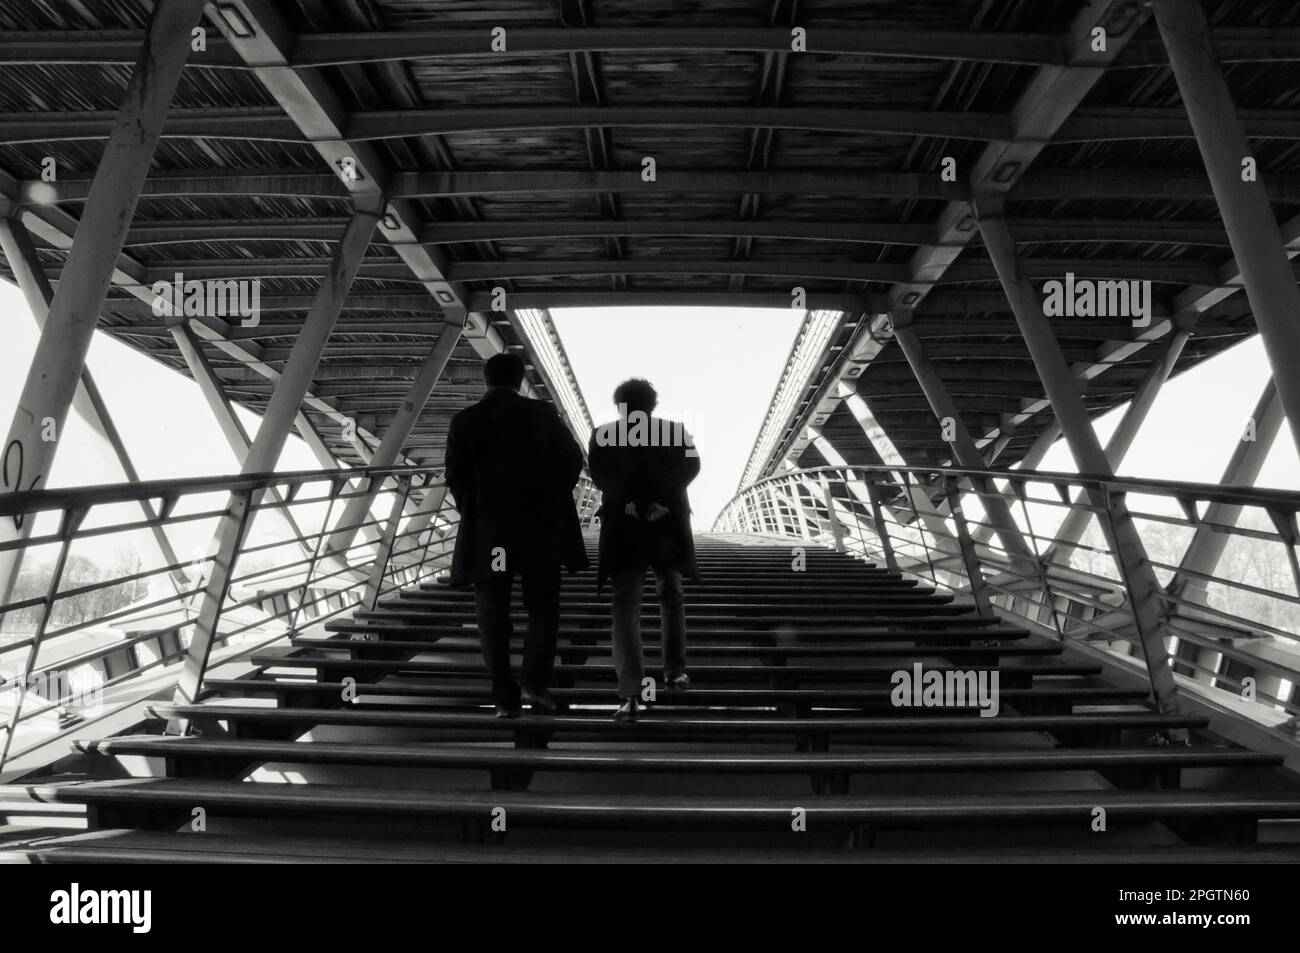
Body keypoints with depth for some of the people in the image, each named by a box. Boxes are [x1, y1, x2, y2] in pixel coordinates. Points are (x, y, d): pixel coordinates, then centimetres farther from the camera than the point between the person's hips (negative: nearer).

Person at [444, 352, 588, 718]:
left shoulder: (464, 421, 0)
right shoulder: (542, 413, -1)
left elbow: (455, 476, -3)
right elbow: (572, 458, 3)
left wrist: (474, 513, 12)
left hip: (486, 533, 0)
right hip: (541, 529, 0)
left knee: (493, 614, 7)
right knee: (543, 607, 11)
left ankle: (505, 698, 4)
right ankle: (535, 682, -5)